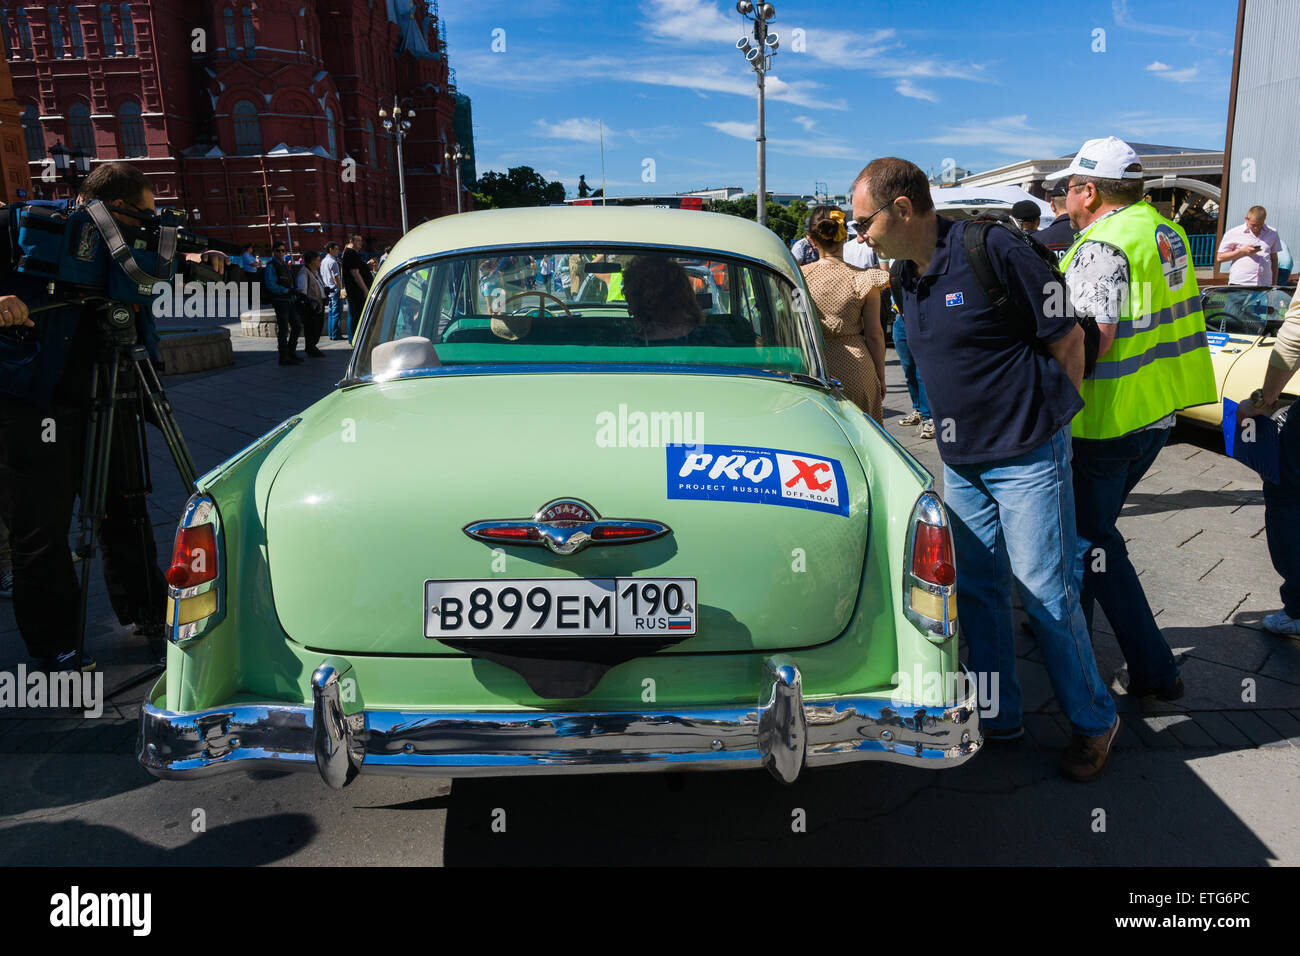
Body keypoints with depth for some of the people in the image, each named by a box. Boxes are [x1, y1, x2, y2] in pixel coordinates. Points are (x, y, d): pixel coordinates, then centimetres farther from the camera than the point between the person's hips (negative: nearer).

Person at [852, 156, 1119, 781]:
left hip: (1028, 458, -7)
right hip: (959, 460, 7)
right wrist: (963, 424, 17)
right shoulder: (906, 277, 7)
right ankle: (999, 716, 27)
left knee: (1044, 593, 0)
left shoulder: (996, 251, -16)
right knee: (976, 588, 11)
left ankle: (1094, 721, 21)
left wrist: (1052, 418, -2)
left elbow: (1067, 337, -10)